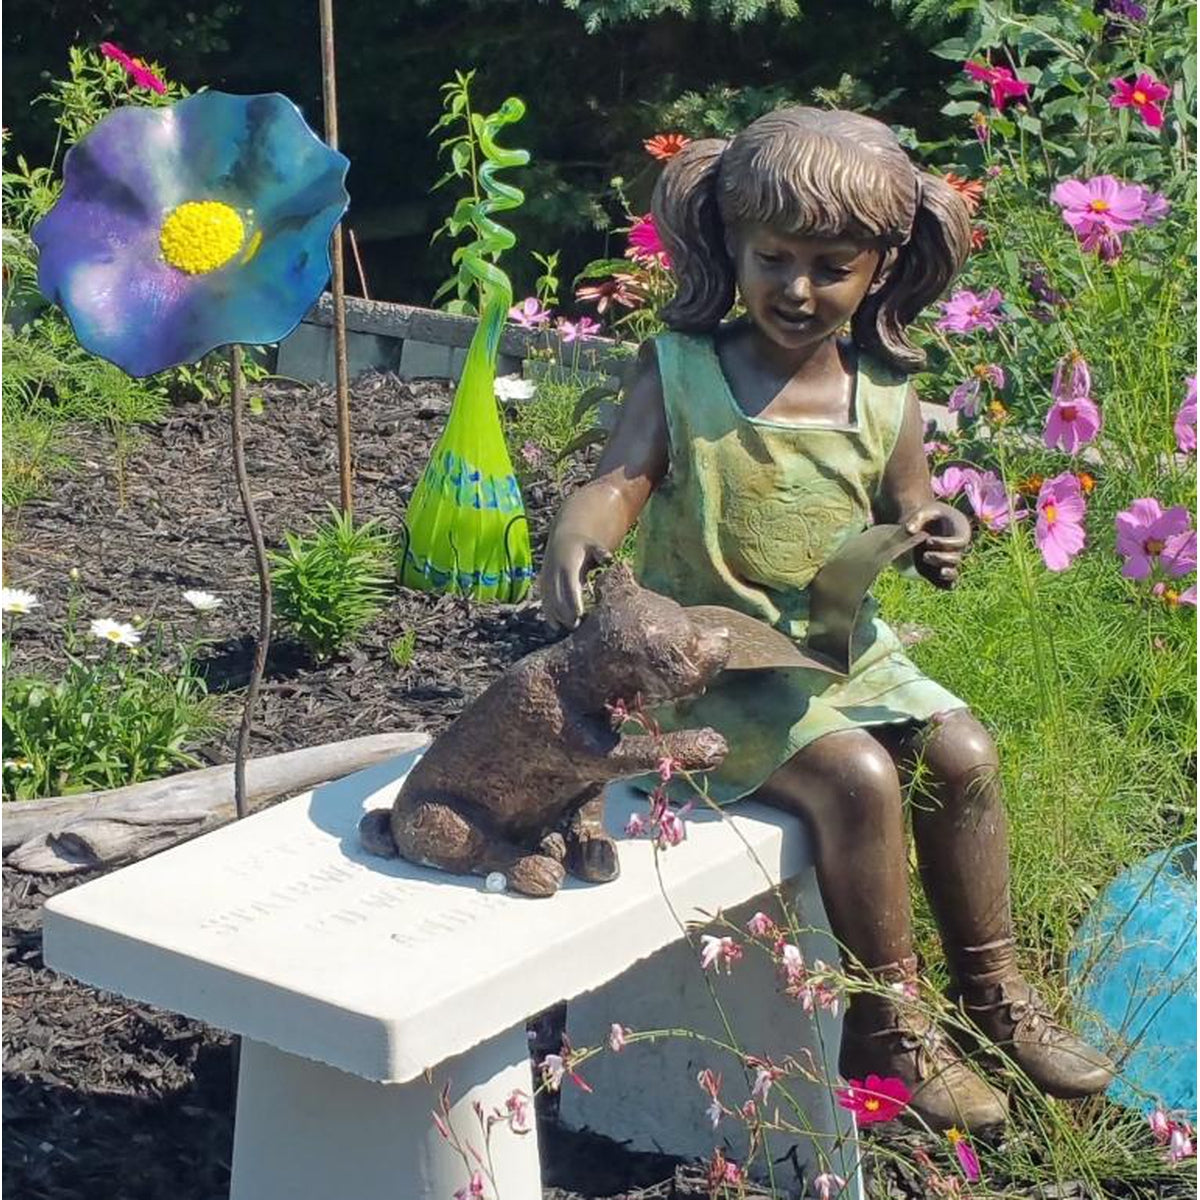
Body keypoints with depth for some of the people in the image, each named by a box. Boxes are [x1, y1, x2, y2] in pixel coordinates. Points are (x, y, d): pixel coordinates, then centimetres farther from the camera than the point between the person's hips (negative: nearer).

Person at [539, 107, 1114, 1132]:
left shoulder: (885, 398, 0)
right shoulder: (679, 372, -10)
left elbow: (905, 519, 7)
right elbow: (622, 480, -18)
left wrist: (937, 541, -17)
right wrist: (576, 534, -41)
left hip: (841, 646, 5)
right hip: (708, 658, -5)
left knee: (964, 751, -7)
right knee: (856, 775, -24)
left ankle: (992, 984, 14)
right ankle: (886, 1025, -7)